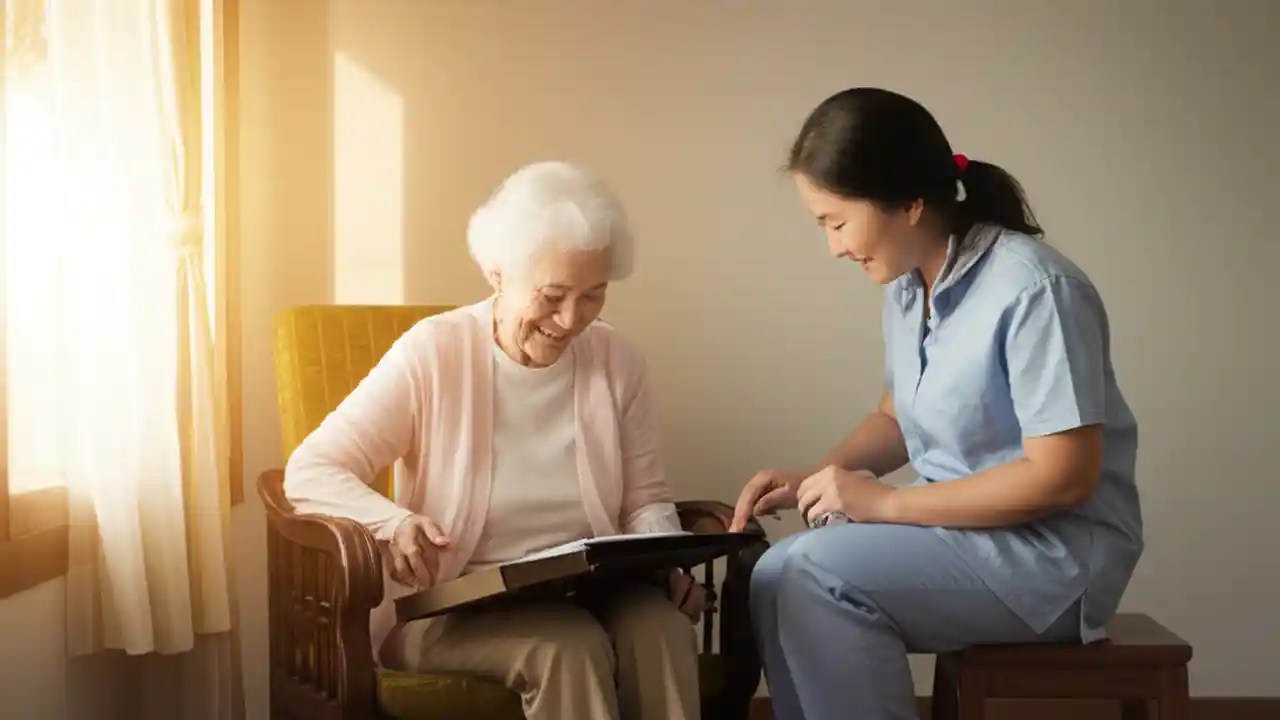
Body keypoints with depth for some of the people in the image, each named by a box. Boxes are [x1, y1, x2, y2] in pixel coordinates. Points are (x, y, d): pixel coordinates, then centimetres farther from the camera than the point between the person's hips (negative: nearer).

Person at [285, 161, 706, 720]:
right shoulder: (432, 353, -8)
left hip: (591, 593, 3)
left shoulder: (617, 361, 4)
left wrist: (669, 563, -11)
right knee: (569, 648, -33)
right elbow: (310, 473, -10)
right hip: (454, 606, -3)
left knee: (661, 628, -29)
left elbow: (645, 501, 12)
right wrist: (393, 524, -30)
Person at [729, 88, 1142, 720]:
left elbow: (1063, 477, -22)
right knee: (775, 577, -13)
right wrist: (812, 478, -1)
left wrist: (885, 502, -20)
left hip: (1054, 549, -7)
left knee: (814, 578, -24)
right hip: (959, 527, 7)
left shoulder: (1033, 290, -20)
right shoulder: (906, 289, 4)